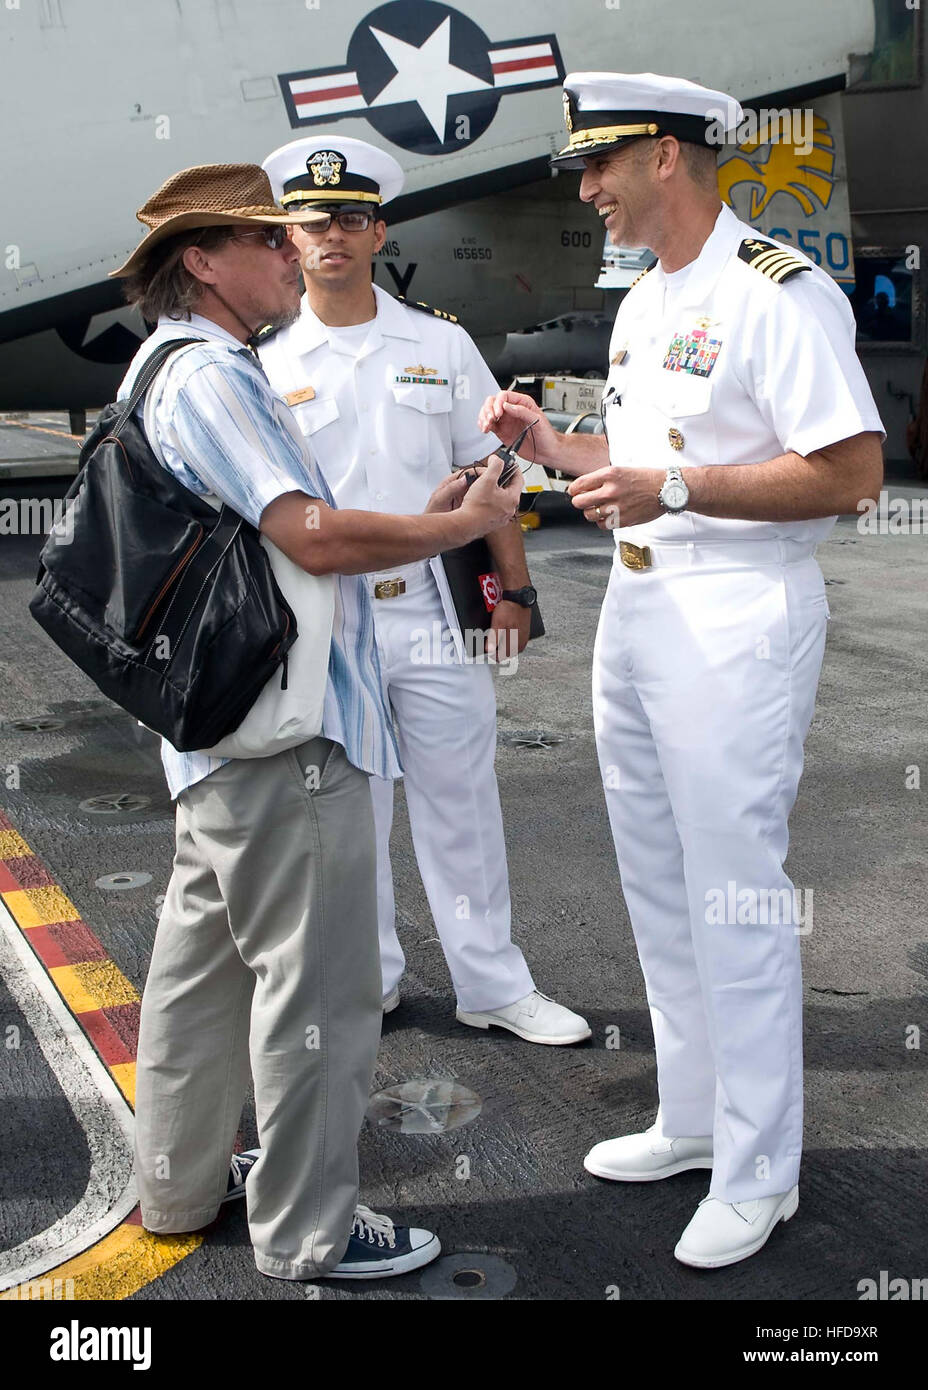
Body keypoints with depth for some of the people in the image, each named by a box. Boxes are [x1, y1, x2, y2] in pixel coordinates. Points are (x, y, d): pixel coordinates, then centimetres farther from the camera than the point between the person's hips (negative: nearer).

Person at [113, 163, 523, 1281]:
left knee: (205, 957, 19)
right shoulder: (209, 376, -16)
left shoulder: (177, 372, 18)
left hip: (221, 731, 11)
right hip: (283, 735, -11)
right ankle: (308, 1233, 13)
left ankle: (182, 1180, 34)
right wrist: (465, 525, -11)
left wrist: (418, 520, 11)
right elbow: (316, 537, -24)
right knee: (313, 984, 0)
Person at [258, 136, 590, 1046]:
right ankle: (367, 981, 28)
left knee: (460, 801, 7)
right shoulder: (264, 360, 3)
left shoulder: (440, 344, 6)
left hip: (433, 613, 1)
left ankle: (493, 986, 20)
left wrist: (515, 589, 3)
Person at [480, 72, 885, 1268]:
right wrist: (550, 441, 9)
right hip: (634, 610, 9)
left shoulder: (778, 293, -13)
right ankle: (692, 1120, 31)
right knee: (657, 886, 15)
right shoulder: (640, 304, 16)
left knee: (737, 897, -3)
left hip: (738, 619, -9)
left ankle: (758, 1174, 12)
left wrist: (675, 488, -24)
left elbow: (850, 473, -19)